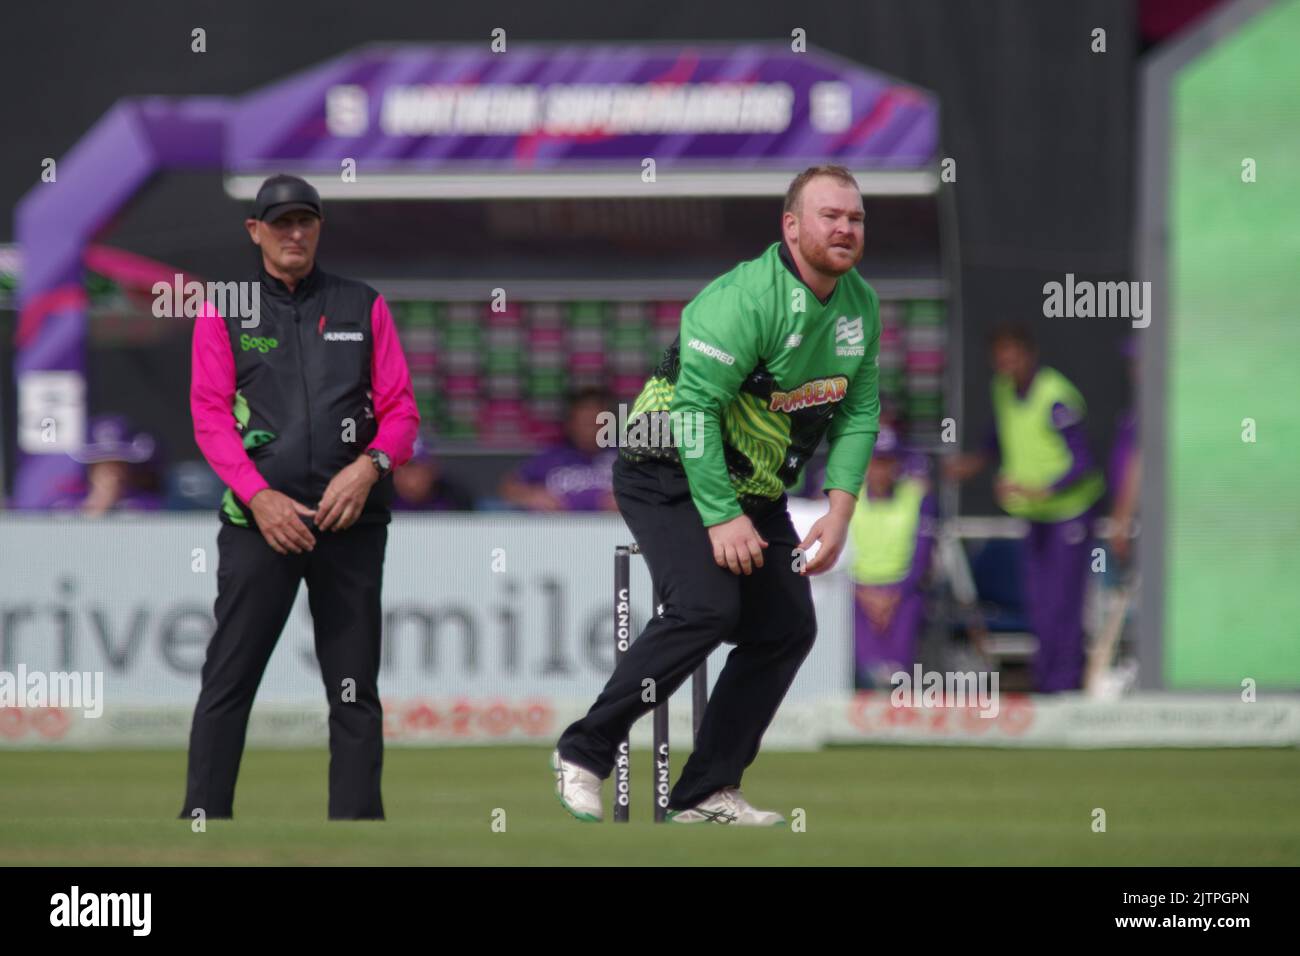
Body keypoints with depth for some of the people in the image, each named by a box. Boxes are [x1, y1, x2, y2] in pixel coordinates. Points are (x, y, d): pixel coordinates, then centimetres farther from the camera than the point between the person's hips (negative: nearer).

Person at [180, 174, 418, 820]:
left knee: (355, 689, 1)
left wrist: (368, 466, -12)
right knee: (228, 682, -6)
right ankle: (202, 818, -5)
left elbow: (400, 410, 9)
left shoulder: (363, 307, 13)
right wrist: (259, 496, -13)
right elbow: (210, 415, 0)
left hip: (350, 519, 2)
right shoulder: (224, 313, 9)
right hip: (259, 519, -2)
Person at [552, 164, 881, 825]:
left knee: (788, 628, -1)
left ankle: (705, 794, 5)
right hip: (672, 476, -8)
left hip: (757, 490, 8)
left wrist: (839, 512, -4)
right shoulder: (745, 298, -25)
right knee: (706, 606, -26)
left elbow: (859, 412, 7)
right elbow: (696, 407, -26)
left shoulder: (861, 305, 1)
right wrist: (721, 518, -26)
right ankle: (583, 754, -16)